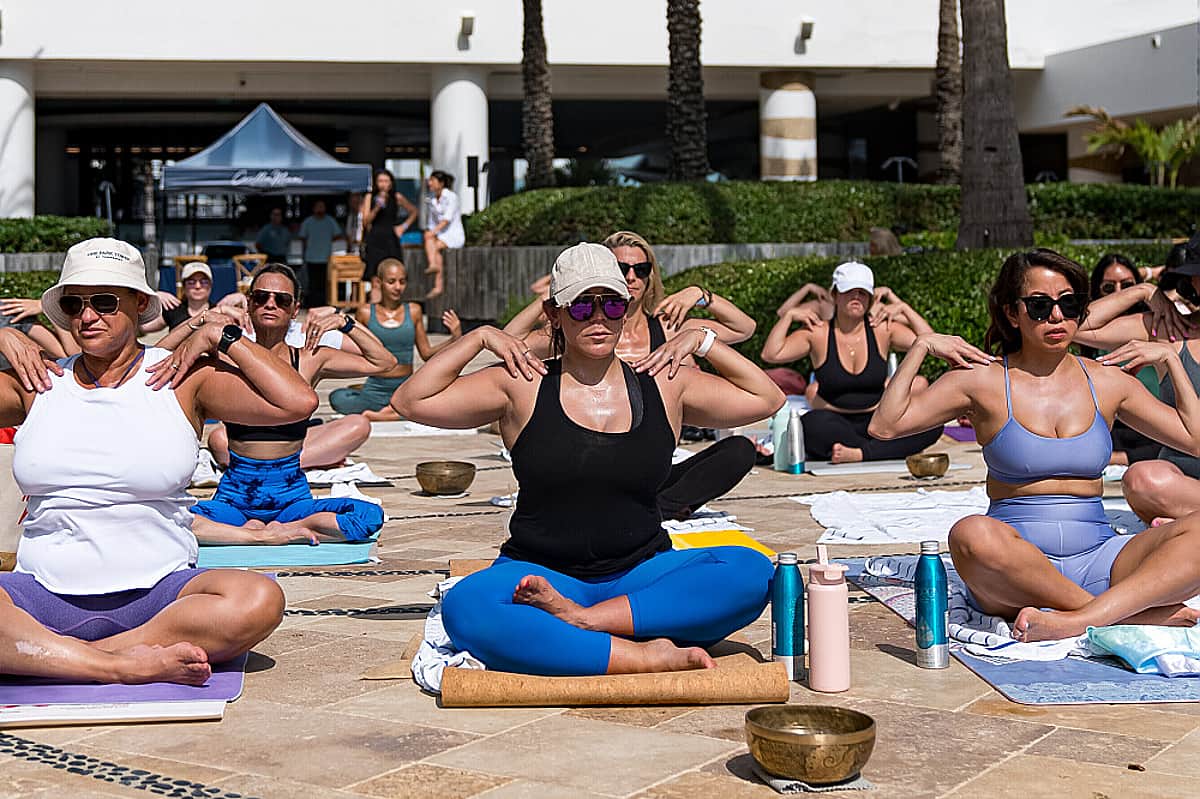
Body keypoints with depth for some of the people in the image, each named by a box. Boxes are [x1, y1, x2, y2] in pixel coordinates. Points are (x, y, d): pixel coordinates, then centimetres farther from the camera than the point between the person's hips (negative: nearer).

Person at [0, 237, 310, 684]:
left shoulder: (183, 380, 5)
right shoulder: (38, 384, 11)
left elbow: (299, 402, -6)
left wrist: (221, 337, 0)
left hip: (157, 591, 0)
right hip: (45, 593, 0)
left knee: (259, 601, -32)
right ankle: (124, 666, -28)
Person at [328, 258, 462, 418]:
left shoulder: (413, 311, 6)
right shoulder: (366, 314, 2)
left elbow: (426, 353, 12)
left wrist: (454, 338, -1)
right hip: (375, 390, -1)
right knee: (338, 398, -33)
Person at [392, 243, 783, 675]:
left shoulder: (666, 386, 10)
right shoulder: (522, 387, 4)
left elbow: (768, 399, 16)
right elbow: (411, 401, 1)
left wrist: (702, 339, 10)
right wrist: (479, 338, -1)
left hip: (641, 579, 2)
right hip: (538, 573, -2)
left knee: (752, 571, -25)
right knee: (465, 609, -34)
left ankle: (580, 620, -28)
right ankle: (645, 657, -35)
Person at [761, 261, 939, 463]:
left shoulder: (882, 330, 3)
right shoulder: (818, 334, -1)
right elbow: (771, 354, -9)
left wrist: (904, 308, -3)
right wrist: (789, 315, -10)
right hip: (835, 424, -2)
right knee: (811, 423, -39)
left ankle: (860, 453, -34)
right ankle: (882, 452, -30)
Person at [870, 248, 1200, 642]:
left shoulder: (1107, 381, 12)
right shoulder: (985, 381, 5)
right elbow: (884, 426, -1)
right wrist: (921, 346, -2)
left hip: (1097, 559, 3)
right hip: (1017, 569, -2)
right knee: (972, 535, -38)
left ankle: (1084, 618, -37)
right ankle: (1139, 613, -29)